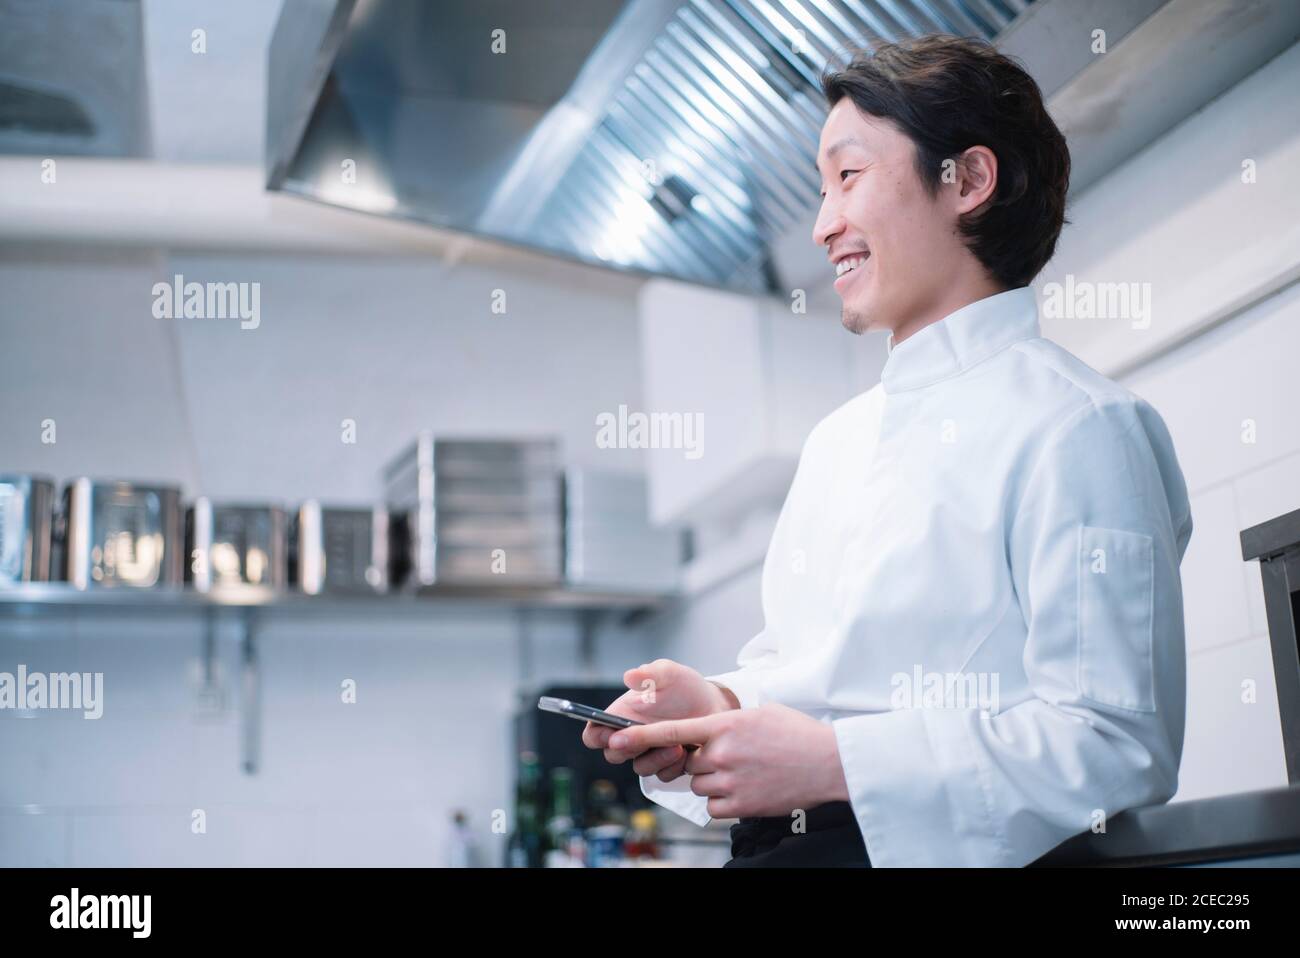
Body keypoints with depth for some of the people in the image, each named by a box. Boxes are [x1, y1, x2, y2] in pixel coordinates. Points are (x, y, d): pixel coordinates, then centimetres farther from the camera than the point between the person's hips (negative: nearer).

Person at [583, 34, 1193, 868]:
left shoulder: (1077, 428, -7)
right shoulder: (838, 439, 19)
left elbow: (1118, 746, -14)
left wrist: (836, 762, -18)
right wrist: (719, 705, 1)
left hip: (940, 848, -7)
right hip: (781, 842, 7)